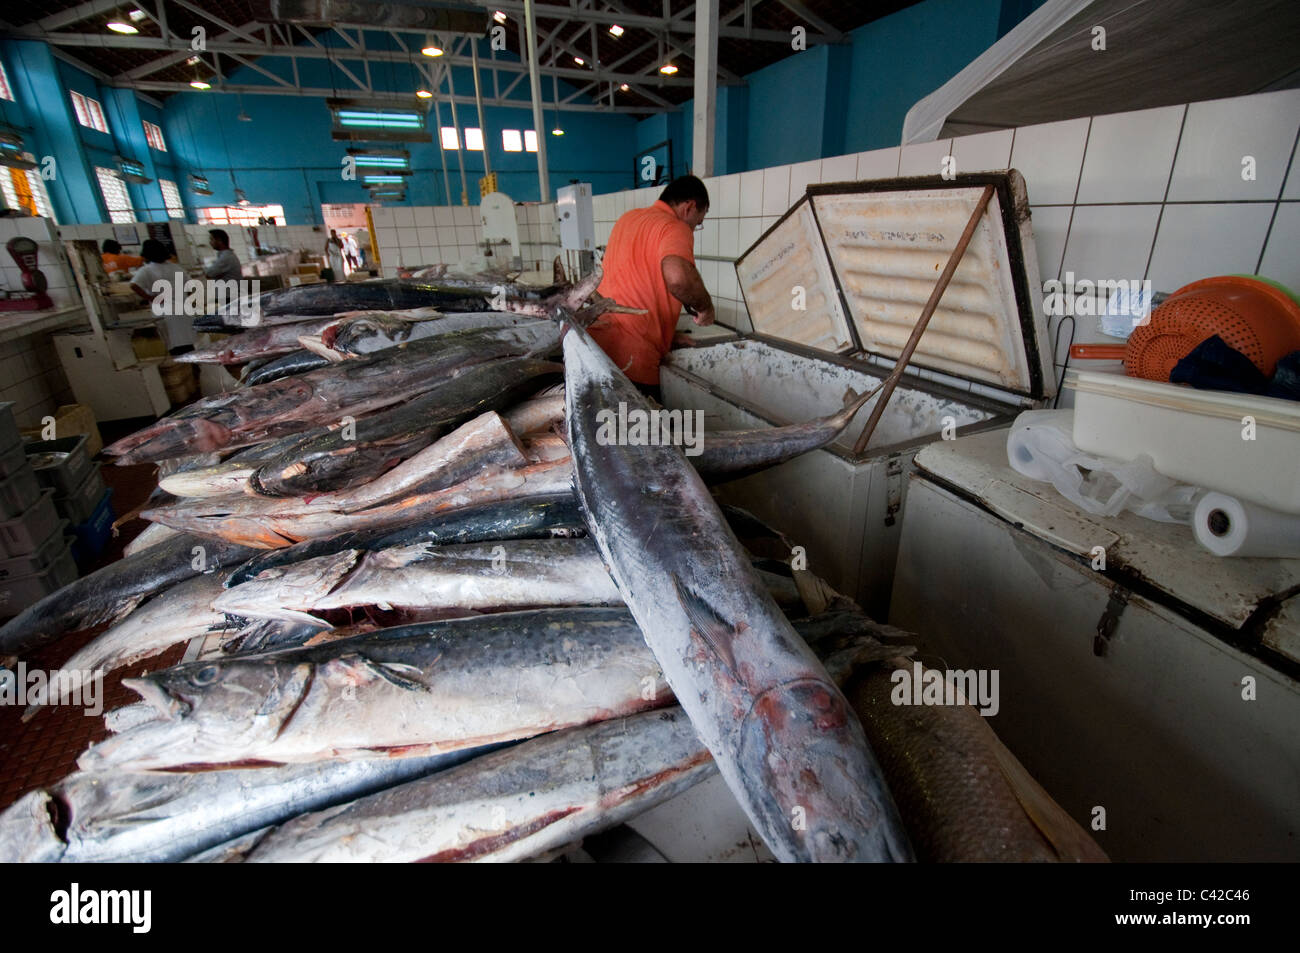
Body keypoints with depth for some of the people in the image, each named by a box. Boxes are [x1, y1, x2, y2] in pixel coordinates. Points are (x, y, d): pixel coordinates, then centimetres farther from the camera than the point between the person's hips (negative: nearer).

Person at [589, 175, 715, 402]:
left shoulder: (628, 218, 19)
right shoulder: (675, 228, -7)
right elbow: (678, 277, -30)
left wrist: (666, 334, 27)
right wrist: (705, 307, -10)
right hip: (629, 357, -8)